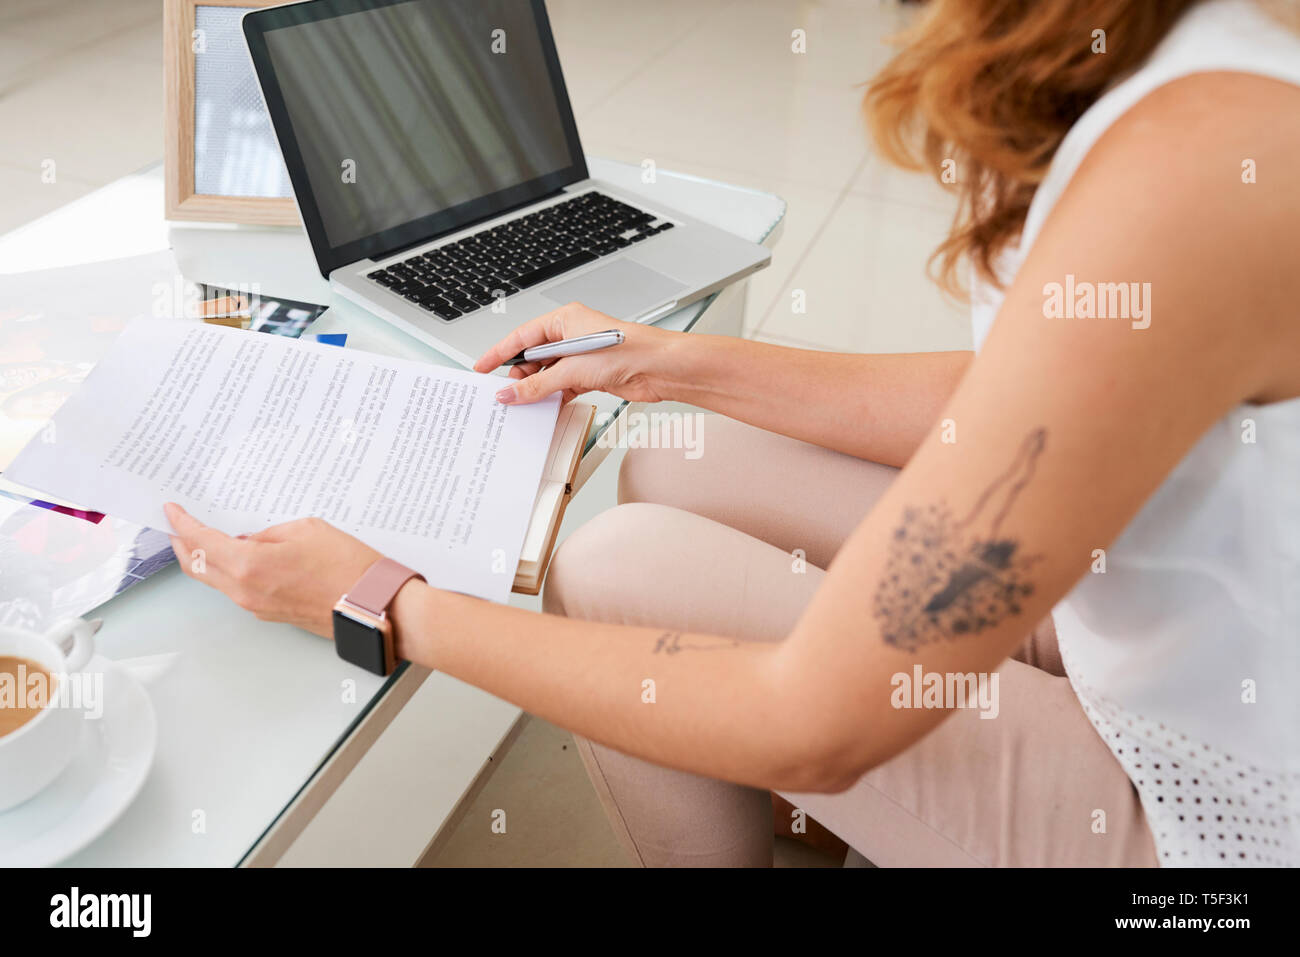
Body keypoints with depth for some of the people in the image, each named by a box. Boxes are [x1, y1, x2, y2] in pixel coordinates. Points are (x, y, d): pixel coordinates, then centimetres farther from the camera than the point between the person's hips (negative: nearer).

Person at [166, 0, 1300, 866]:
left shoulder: (1191, 166, -34)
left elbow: (811, 729, -28)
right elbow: (992, 401, 8)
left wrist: (381, 603, -18)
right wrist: (676, 363, 8)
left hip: (1206, 804, -8)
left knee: (623, 568, -12)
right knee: (674, 470, 4)